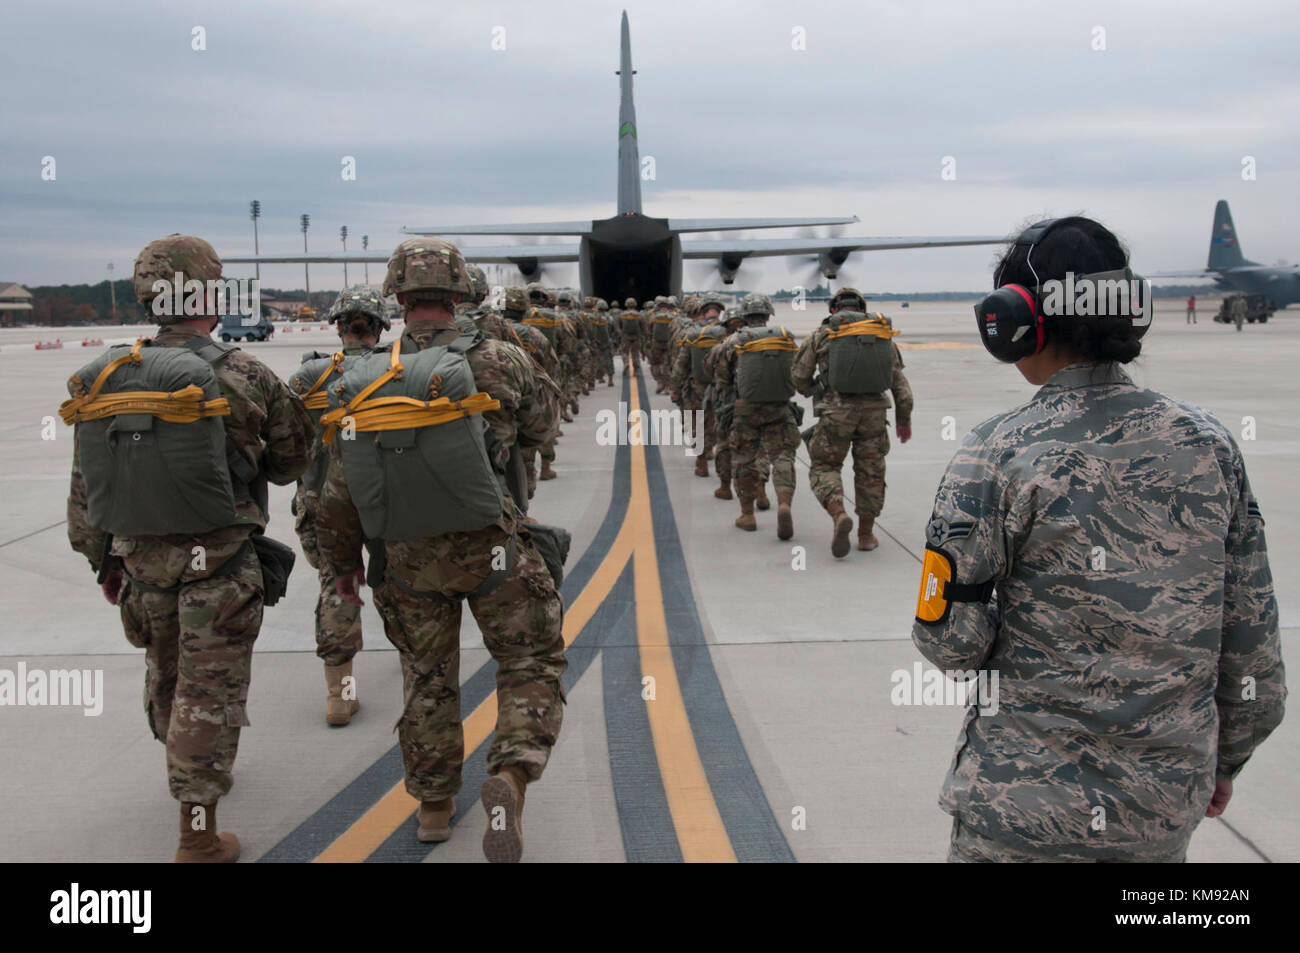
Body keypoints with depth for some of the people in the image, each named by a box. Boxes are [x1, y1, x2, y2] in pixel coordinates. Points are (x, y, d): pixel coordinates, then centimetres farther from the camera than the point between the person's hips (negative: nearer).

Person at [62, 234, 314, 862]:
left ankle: (190, 772, 49)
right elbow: (294, 447, 0)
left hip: (142, 555, 5)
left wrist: (102, 560, 16)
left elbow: (84, 485, 6)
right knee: (209, 689, 3)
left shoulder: (108, 378, 0)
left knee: (166, 670, 24)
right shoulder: (238, 375, -14)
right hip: (219, 561, -5)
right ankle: (198, 835, 7)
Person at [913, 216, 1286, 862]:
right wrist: (1225, 758, 17)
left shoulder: (1000, 453, -16)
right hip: (1170, 809, 5)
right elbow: (1253, 643, 3)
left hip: (1027, 804, -4)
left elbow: (951, 642, -14)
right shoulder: (1210, 444, -2)